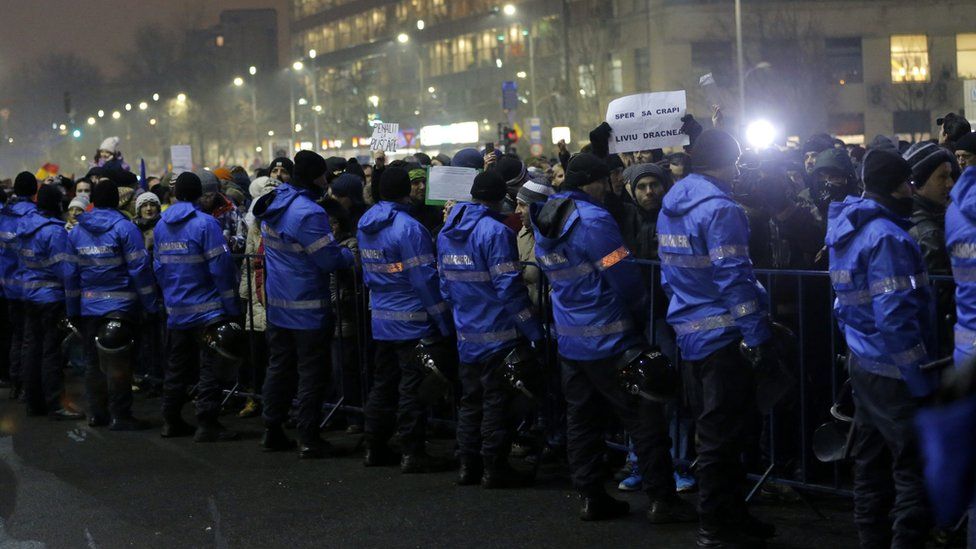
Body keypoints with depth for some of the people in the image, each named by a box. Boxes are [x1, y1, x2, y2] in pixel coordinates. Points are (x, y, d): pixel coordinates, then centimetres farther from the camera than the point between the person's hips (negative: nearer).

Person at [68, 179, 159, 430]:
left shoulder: (76, 231, 6)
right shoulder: (124, 228, -11)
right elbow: (139, 268, -13)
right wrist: (150, 304, -8)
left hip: (89, 306, 5)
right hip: (120, 306, -5)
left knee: (94, 361, 14)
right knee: (118, 362, -2)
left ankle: (97, 413, 20)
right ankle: (120, 416, -2)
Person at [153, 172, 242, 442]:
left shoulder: (161, 226, 7)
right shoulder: (205, 224, -13)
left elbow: (158, 267, 13)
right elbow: (221, 267, -16)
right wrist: (231, 306, -10)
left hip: (176, 310, 6)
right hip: (207, 309, -6)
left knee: (176, 367, 15)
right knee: (209, 367, -2)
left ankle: (171, 421, 22)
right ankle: (206, 423, -4)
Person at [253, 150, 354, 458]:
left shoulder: (273, 205, 5)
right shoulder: (308, 213, -23)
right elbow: (331, 260, -21)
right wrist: (351, 255, 0)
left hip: (277, 303, 8)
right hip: (308, 305, -8)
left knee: (279, 367, 16)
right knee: (312, 373, 0)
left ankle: (272, 431, 22)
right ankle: (309, 440, 3)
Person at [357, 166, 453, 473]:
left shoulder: (365, 224, 7)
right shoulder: (408, 227, -18)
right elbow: (424, 279, -19)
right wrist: (444, 321, -14)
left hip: (381, 319, 8)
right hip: (413, 321, -8)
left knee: (383, 382, 16)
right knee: (413, 387, -1)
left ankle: (375, 447, 21)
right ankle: (412, 453, 3)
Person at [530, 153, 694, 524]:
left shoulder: (544, 220, 8)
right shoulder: (593, 220, -18)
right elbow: (626, 279, -18)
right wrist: (642, 316, -1)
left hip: (570, 340, 8)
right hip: (609, 340, -8)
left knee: (582, 420, 12)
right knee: (644, 419, -1)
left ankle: (591, 497, 16)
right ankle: (662, 500, 1)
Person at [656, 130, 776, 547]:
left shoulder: (671, 206, 10)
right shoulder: (719, 209, -17)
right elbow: (735, 278, -21)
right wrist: (759, 336, -17)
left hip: (689, 334, 9)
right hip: (721, 335, -9)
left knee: (711, 429, 17)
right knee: (722, 433, -1)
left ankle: (724, 513, 27)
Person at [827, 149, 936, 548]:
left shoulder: (846, 230, 10)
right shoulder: (887, 238, -19)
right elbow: (896, 318, -24)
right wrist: (921, 380, -19)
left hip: (862, 364, 10)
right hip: (894, 375, -10)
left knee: (872, 464, 17)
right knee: (916, 470, -4)